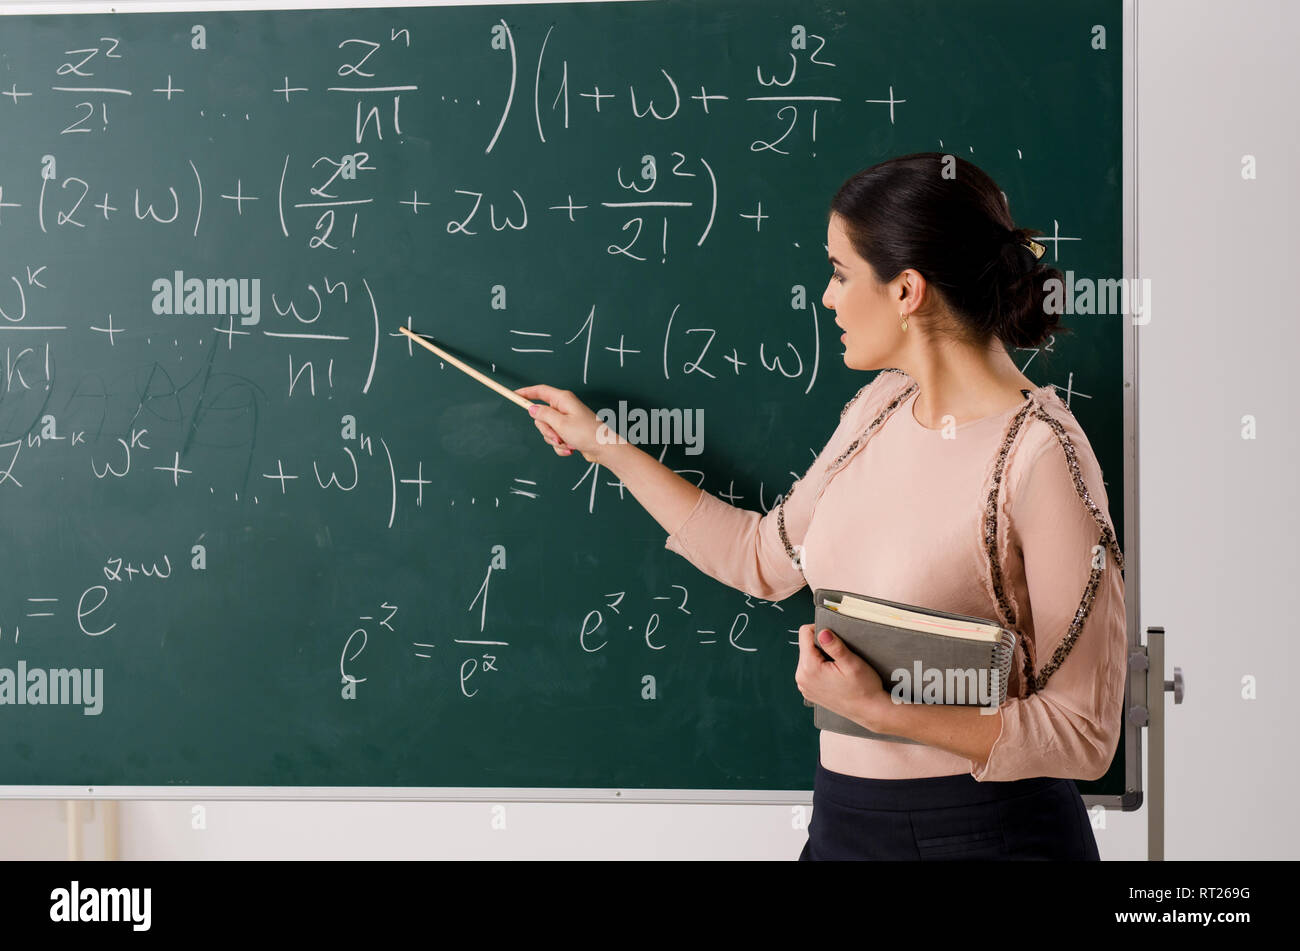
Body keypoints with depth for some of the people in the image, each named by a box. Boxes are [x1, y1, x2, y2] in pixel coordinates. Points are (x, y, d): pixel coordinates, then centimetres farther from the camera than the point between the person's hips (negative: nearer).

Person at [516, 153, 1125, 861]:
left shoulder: (1042, 458, -19)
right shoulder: (880, 409, 3)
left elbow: (1084, 735, -17)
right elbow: (764, 557, 17)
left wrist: (882, 712, -23)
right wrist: (605, 446, 20)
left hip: (980, 828, -7)